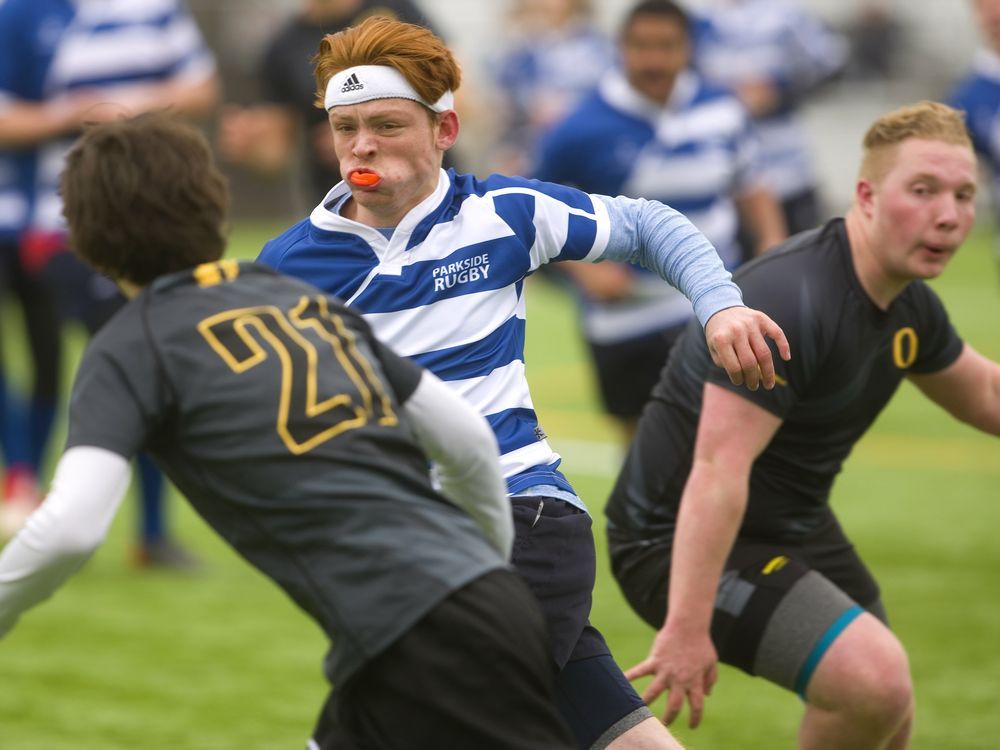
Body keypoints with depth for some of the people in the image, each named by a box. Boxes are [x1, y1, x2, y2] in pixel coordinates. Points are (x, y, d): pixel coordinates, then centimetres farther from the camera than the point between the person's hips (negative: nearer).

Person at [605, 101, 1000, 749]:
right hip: (679, 540, -10)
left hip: (793, 526, 10)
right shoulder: (789, 300, -29)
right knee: (875, 677, -27)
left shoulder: (909, 305, 1)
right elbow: (717, 470, -35)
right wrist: (687, 627, -40)